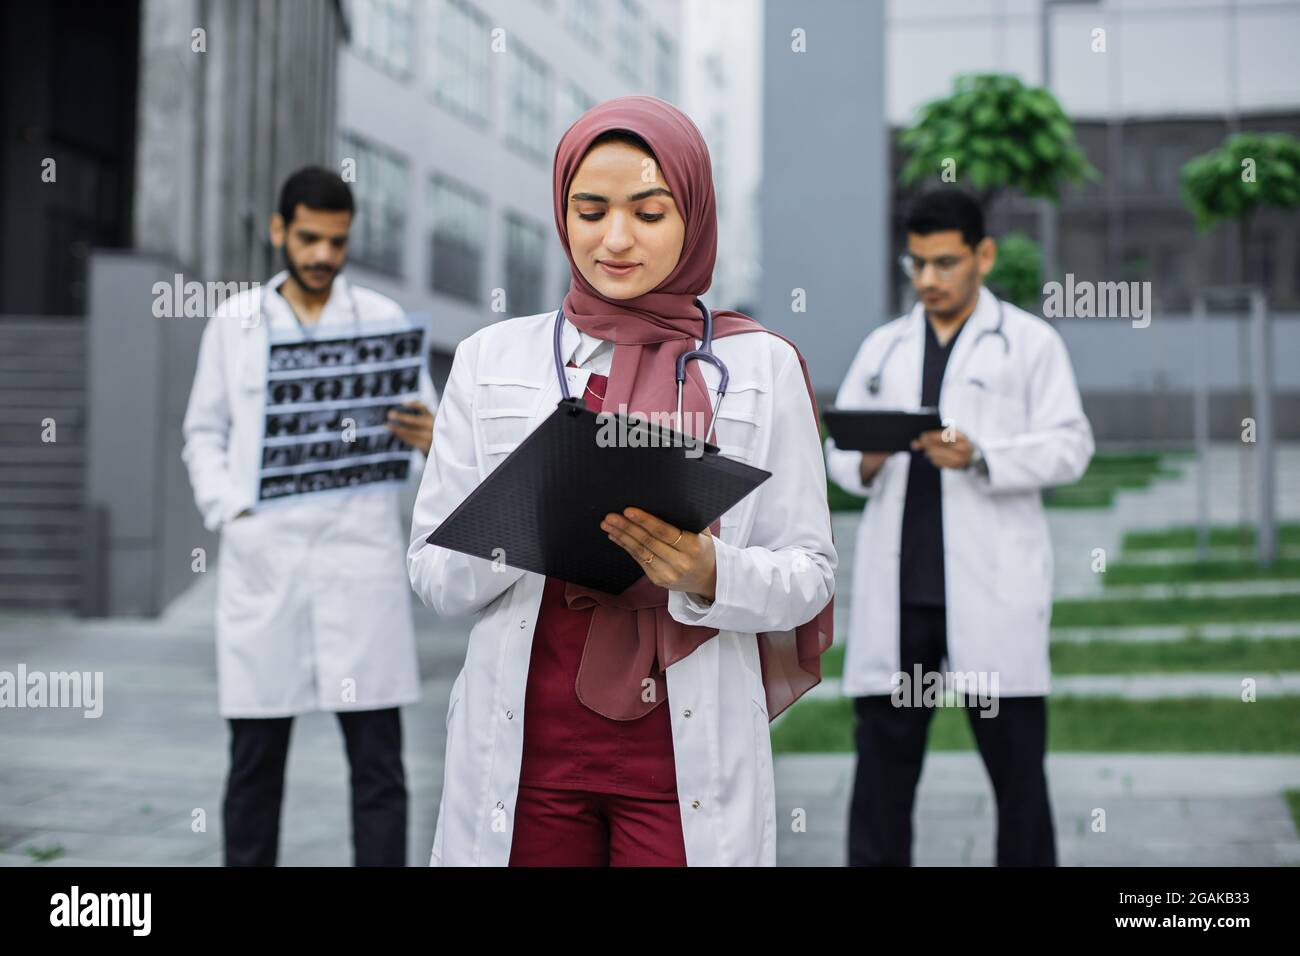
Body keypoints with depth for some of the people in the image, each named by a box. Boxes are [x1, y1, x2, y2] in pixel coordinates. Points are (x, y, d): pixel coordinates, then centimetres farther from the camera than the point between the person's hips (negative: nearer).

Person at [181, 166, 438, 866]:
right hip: (262, 560, 1)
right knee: (255, 755, 6)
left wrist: (428, 438, -17)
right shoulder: (233, 321, 11)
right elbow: (203, 434, 14)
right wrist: (230, 509, -4)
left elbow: (424, 430, 7)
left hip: (360, 554, -1)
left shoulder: (383, 319, 9)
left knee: (377, 755, -2)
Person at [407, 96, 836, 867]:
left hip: (689, 749, -1)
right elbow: (432, 573, 2)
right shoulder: (494, 358, 4)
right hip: (524, 742, 1)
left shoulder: (763, 366, 1)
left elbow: (809, 574, 0)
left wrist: (710, 572, -20)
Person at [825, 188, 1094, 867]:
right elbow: (836, 447, 15)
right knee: (882, 759, 4)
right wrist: (863, 463, -8)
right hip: (896, 587, 3)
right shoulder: (882, 347, 18)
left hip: (992, 587, -3)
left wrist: (978, 456, -17)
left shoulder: (1030, 342, 6)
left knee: (1016, 765, 3)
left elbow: (1069, 446, -2)